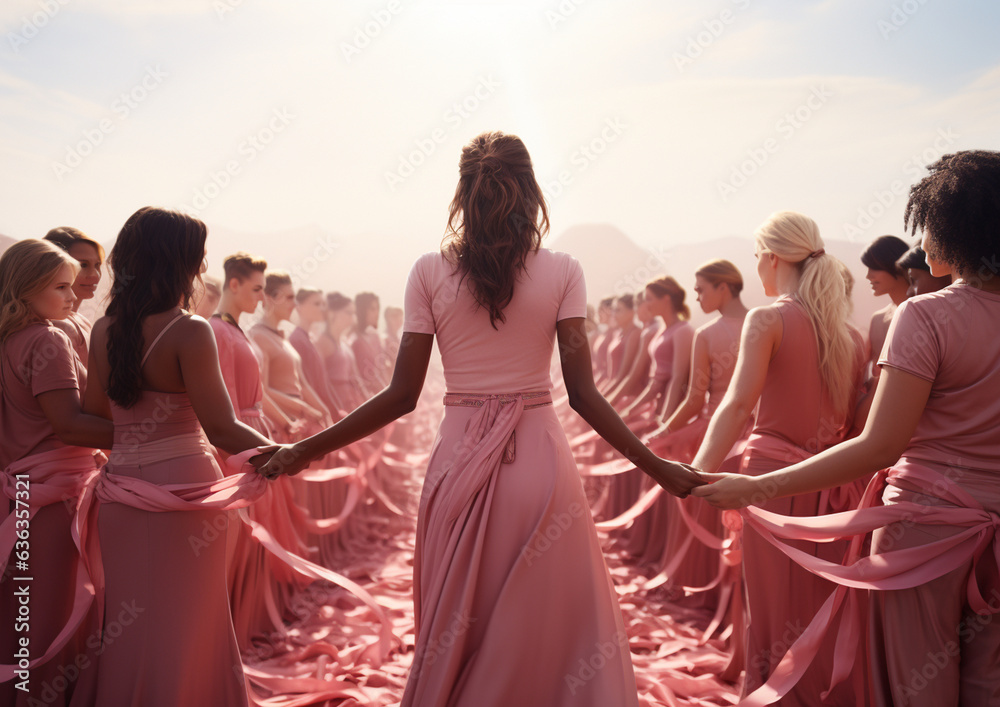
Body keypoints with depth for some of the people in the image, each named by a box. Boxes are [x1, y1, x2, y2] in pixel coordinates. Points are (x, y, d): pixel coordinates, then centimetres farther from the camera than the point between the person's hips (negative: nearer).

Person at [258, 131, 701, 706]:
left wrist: (306, 451, 6)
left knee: (456, 633, 16)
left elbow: (401, 396, -4)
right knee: (542, 624, 14)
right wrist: (658, 468, 0)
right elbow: (584, 395, -7)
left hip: (458, 462, 1)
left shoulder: (430, 272, -2)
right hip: (539, 460, 0)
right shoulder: (562, 272, -2)